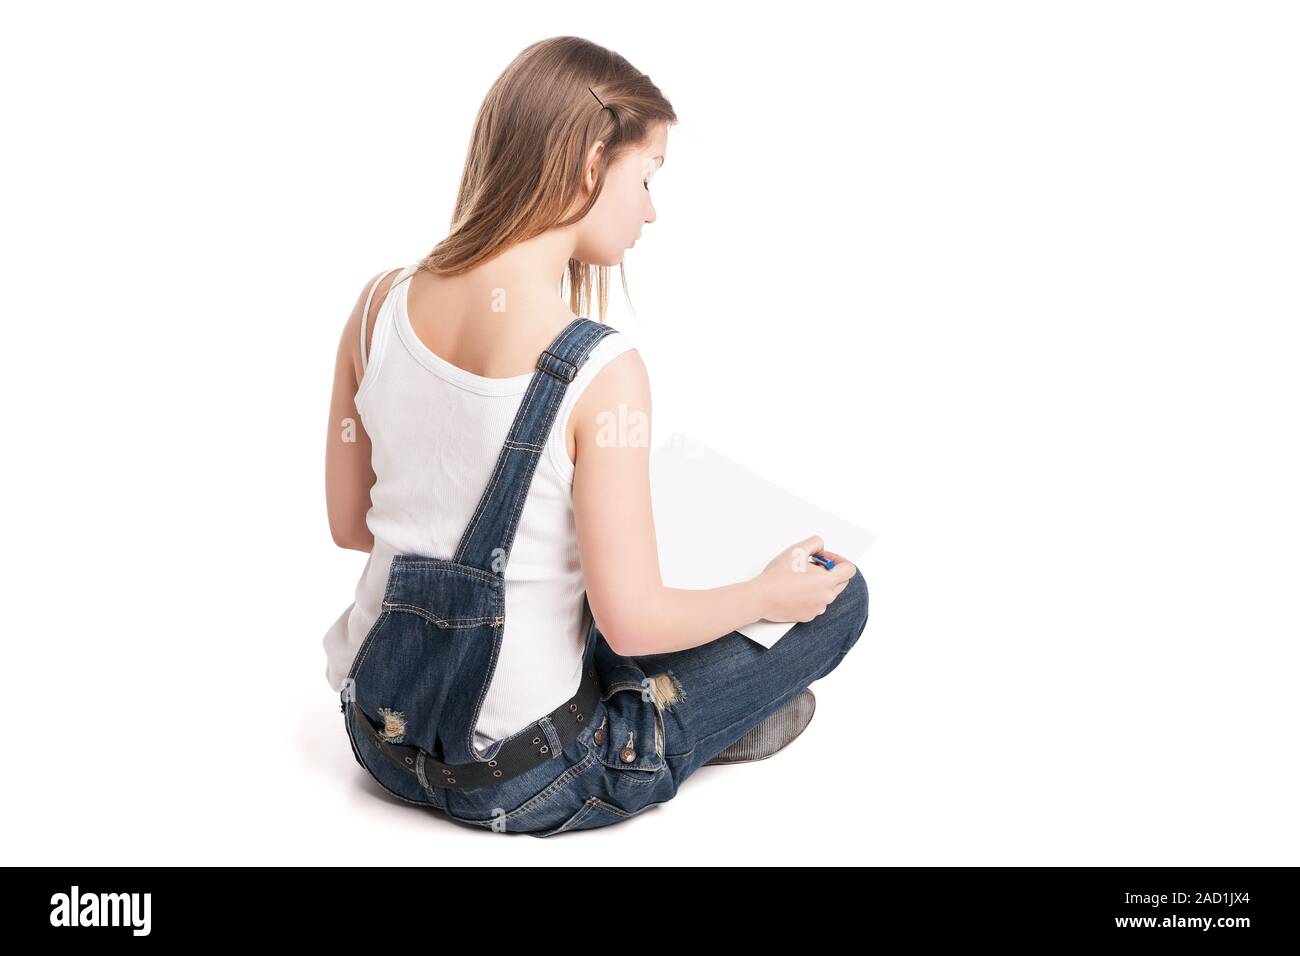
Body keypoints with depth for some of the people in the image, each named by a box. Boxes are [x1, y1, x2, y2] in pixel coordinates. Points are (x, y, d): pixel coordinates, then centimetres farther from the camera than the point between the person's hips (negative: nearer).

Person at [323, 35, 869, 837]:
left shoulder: (382, 305, -6)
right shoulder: (600, 369, -24)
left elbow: (349, 523, 4)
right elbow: (631, 621, -19)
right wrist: (768, 594, 0)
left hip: (378, 738, 6)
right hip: (515, 784, -6)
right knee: (839, 593, 6)